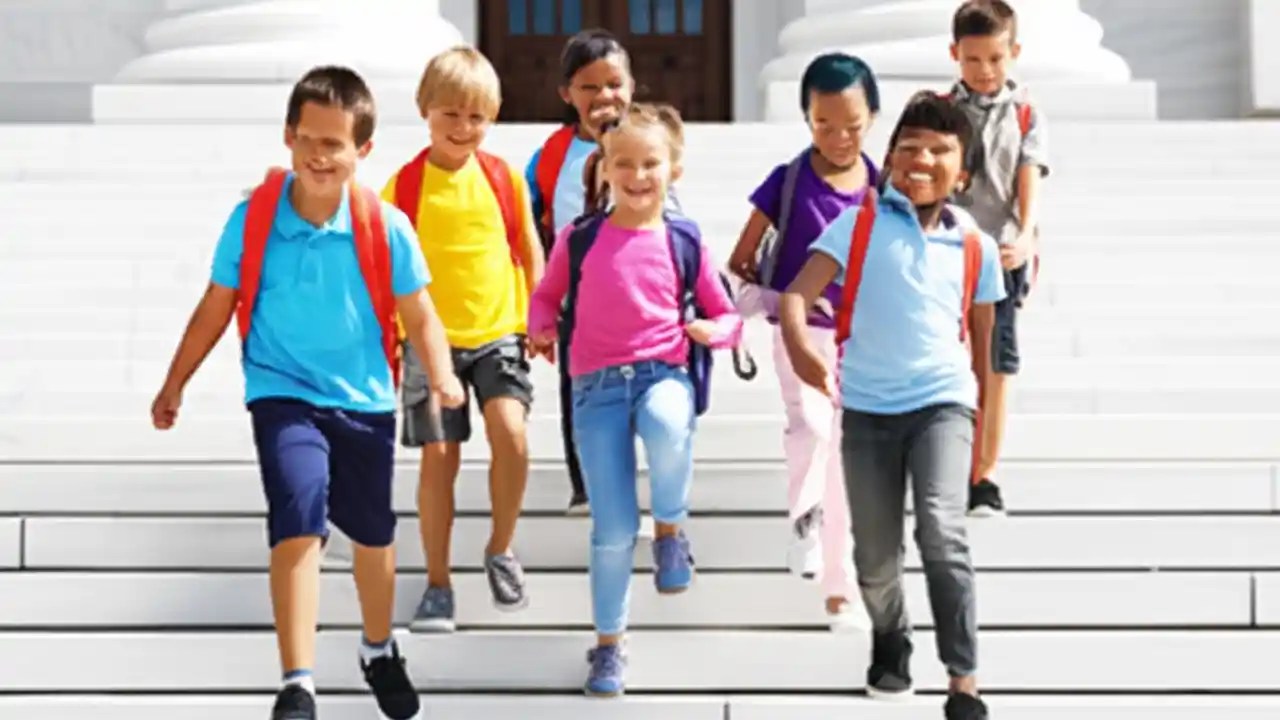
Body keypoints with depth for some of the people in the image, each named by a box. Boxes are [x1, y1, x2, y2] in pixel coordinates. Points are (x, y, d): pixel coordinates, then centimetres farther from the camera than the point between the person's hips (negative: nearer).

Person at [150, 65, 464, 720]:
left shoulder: (385, 228, -12)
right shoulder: (252, 220, -10)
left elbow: (419, 316, -7)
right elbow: (215, 309, 1)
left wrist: (441, 373, -25)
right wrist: (174, 387, 7)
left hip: (364, 400, 2)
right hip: (283, 395, -2)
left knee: (372, 534, 18)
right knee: (297, 522, -22)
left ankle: (379, 652, 44)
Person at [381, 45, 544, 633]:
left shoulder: (504, 177, 1)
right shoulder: (404, 185, -4)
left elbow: (529, 249, 12)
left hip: (498, 331, 1)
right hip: (432, 338, -1)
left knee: (511, 435, -19)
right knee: (439, 457, 1)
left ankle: (501, 550, 5)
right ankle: (438, 584, 13)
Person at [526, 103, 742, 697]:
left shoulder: (684, 242, 5)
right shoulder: (580, 239, 5)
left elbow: (727, 317, 14)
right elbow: (546, 296, 20)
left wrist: (713, 329, -8)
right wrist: (543, 329, 0)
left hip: (665, 373, -1)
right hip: (597, 385, 1)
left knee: (667, 426, -39)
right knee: (612, 529, -3)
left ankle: (670, 529, -8)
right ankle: (609, 644, 19)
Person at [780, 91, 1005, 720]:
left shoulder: (975, 248, 3)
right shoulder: (859, 224, -2)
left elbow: (982, 343, 14)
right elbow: (796, 295, -11)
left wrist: (985, 430, 17)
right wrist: (800, 349, -32)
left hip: (942, 404, 0)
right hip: (867, 409, 1)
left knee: (942, 532, -22)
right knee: (875, 558, 9)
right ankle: (889, 643, 41)